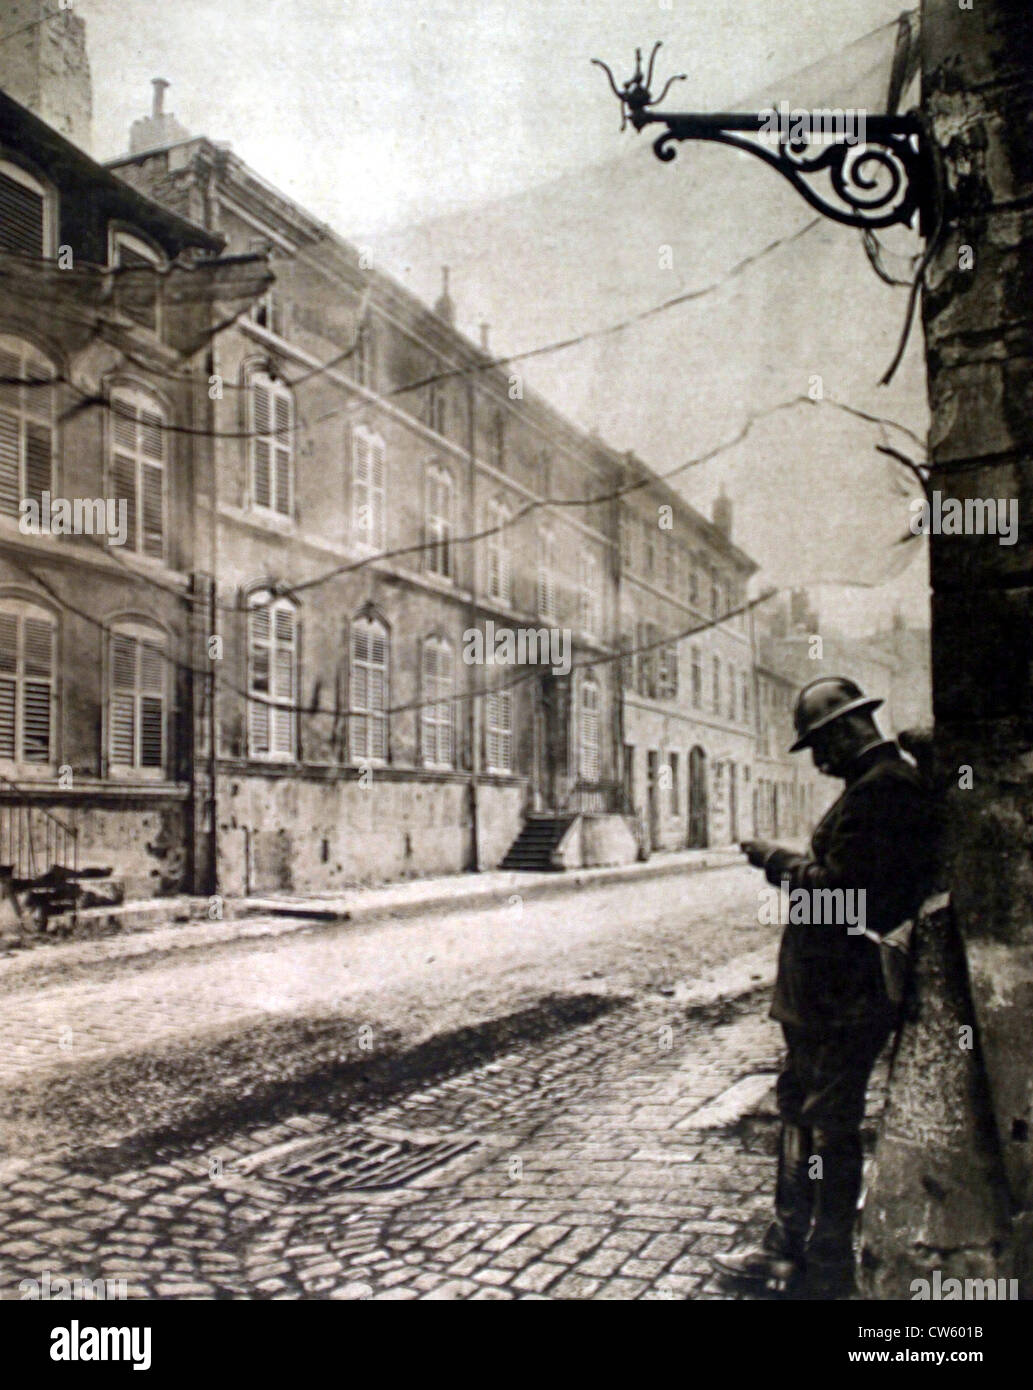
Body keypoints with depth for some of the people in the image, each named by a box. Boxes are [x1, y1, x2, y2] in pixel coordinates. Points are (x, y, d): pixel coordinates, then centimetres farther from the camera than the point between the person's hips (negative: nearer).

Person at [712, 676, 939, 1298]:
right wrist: (789, 863, 7)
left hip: (845, 995, -11)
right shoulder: (892, 782, 13)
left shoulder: (881, 790, -21)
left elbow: (839, 889, -25)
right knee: (801, 1107, 19)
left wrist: (775, 858, -12)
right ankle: (788, 1248, 32)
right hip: (830, 990, 11)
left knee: (830, 1129, 2)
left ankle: (827, 1271, 17)